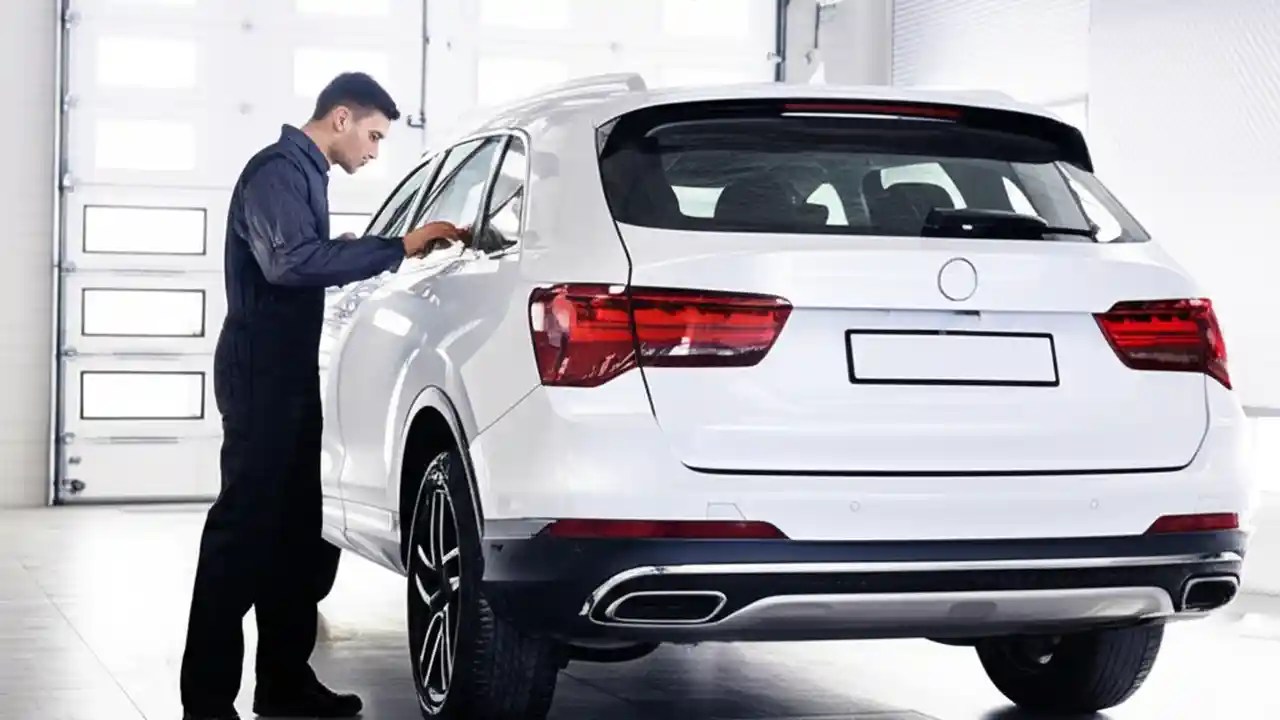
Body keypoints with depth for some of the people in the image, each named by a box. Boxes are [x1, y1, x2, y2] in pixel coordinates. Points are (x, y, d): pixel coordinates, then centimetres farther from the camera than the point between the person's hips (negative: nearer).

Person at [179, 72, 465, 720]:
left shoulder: (304, 172, 18)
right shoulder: (276, 170, -13)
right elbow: (289, 260, -29)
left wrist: (394, 253, 14)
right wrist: (397, 248, -29)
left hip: (290, 371, 10)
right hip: (260, 372, -10)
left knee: (294, 526, 11)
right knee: (243, 524, -10)